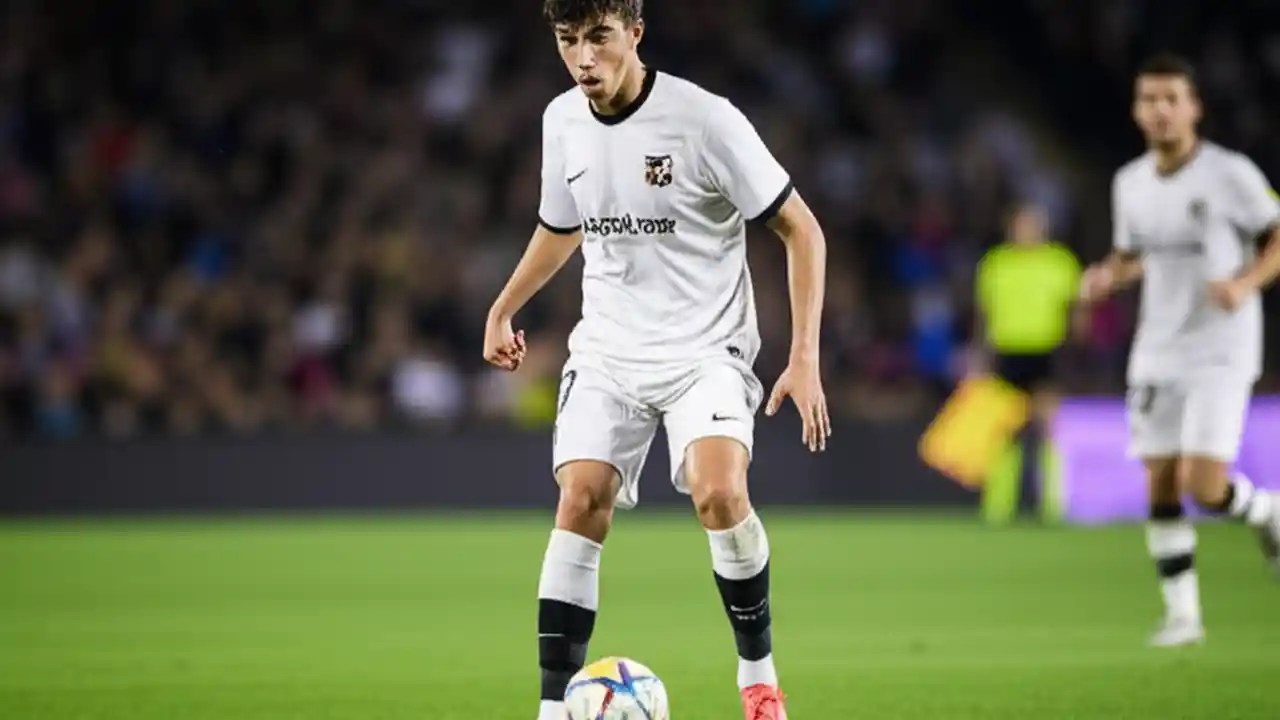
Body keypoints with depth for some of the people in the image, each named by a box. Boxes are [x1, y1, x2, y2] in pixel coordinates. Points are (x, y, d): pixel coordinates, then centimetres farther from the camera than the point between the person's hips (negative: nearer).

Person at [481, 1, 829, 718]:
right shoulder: (563, 121, 2)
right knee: (581, 501, -13)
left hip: (706, 348, -4)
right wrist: (504, 309, 26)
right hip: (607, 349, 5)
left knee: (718, 492, -25)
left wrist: (805, 358, -16)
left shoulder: (705, 119, -16)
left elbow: (801, 230, -10)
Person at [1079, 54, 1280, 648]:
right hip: (1156, 354, 5)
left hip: (1220, 350, -5)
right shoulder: (1130, 183, 8)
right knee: (1161, 485, 2)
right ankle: (1182, 612, 11)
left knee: (1204, 486, -16)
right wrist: (1109, 276, -1)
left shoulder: (1231, 175, -10)